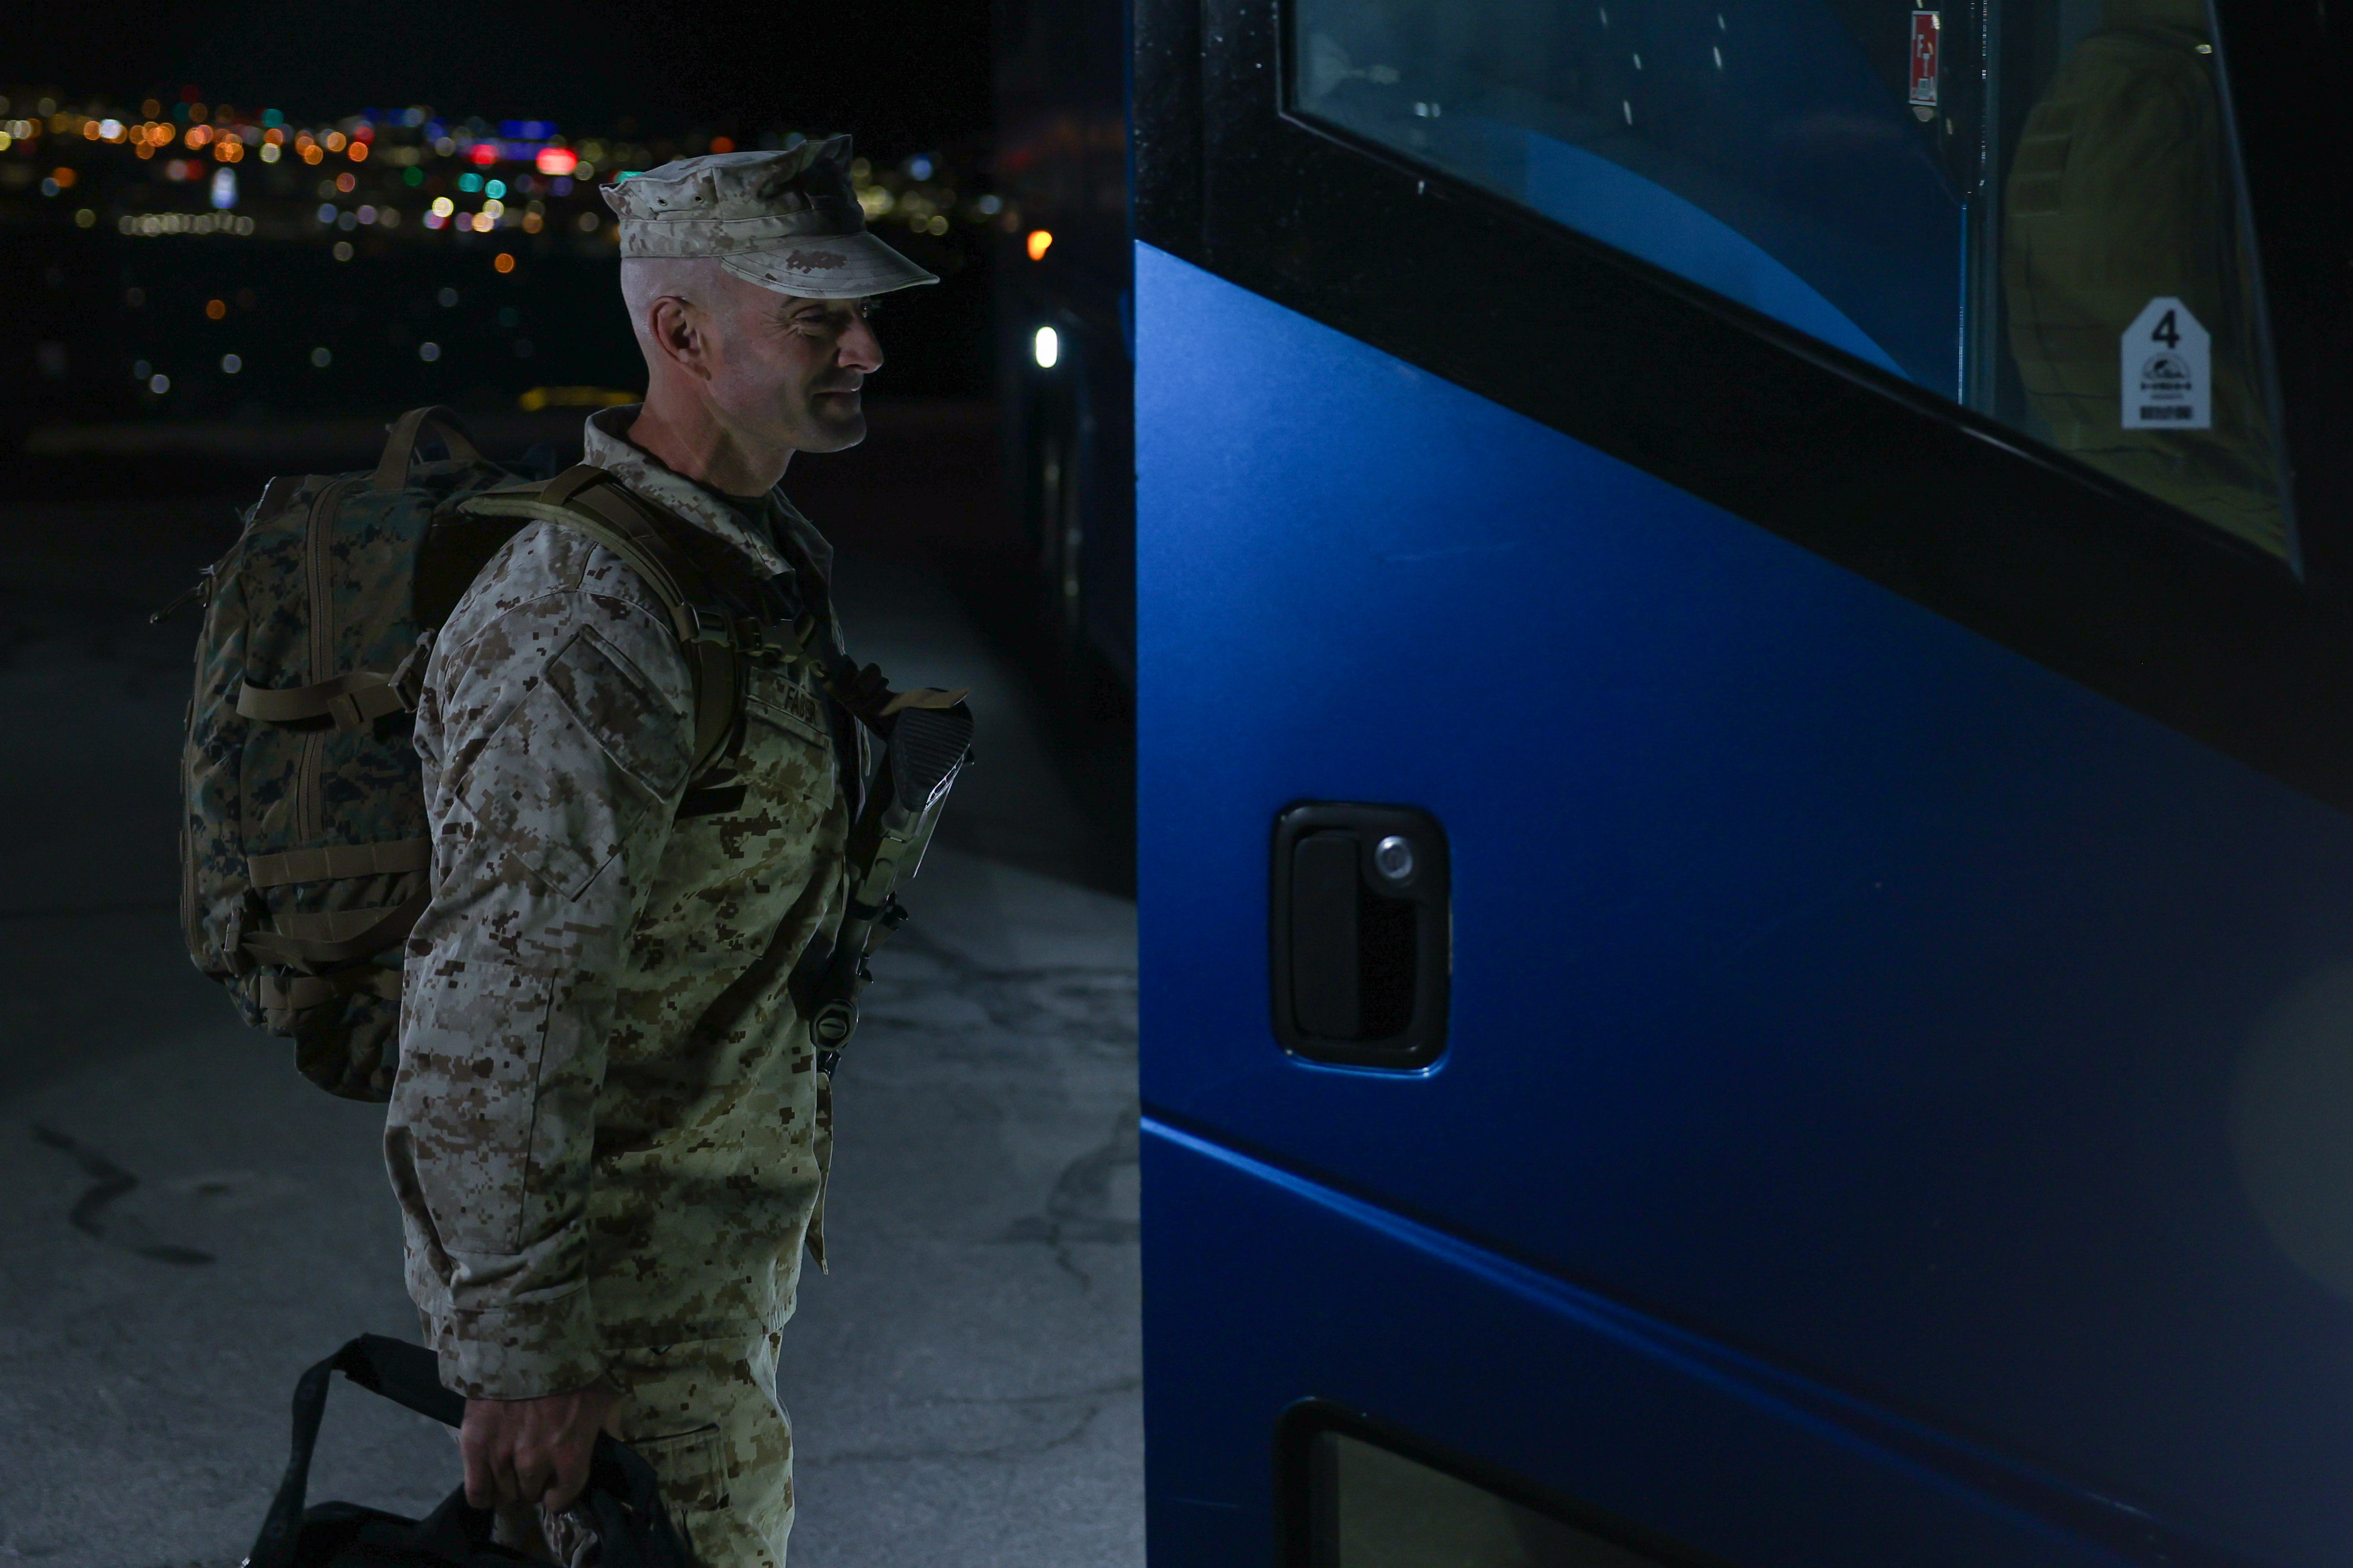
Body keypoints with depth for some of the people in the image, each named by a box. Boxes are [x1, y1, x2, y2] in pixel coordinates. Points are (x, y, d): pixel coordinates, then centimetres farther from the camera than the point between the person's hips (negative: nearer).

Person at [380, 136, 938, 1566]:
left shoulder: (771, 550, 6)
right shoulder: (585, 638, -27)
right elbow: (491, 1030, -29)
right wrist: (519, 1355, -27)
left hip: (730, 1217, 10)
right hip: (619, 1255, -10)